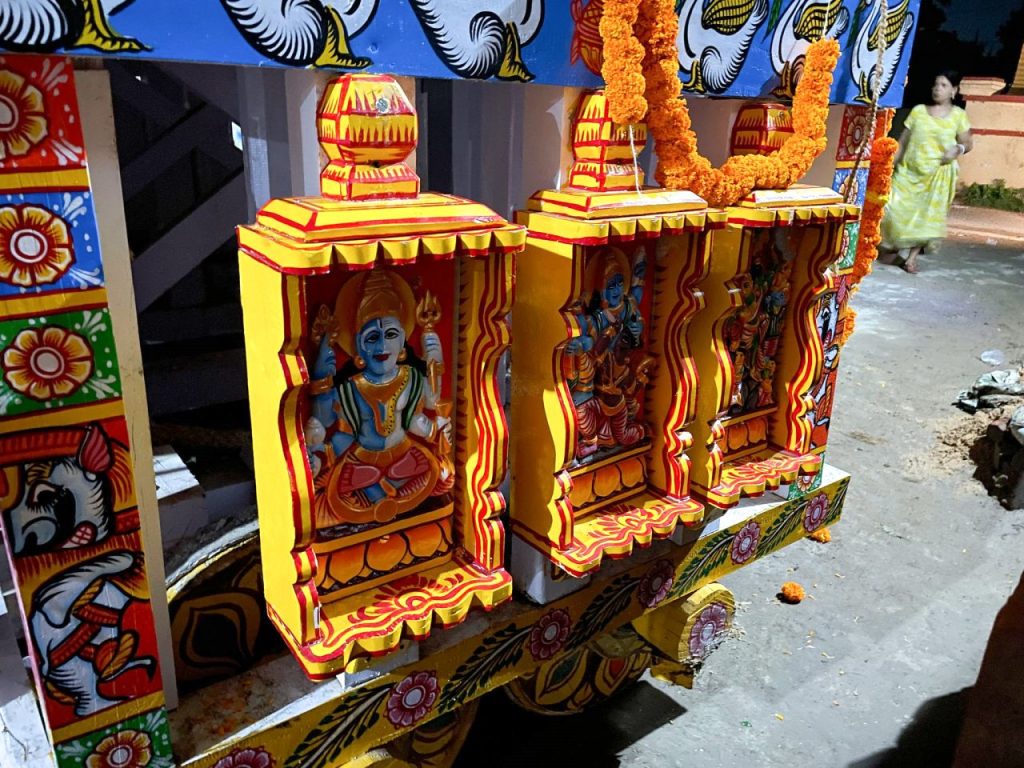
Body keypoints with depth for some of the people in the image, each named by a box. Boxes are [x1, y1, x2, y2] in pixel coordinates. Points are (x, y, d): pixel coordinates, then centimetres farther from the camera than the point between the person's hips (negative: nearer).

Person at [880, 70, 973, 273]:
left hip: (938, 175, -1)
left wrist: (958, 149, -15)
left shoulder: (958, 115, 2)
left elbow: (968, 142, 8)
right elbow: (903, 141, 6)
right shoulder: (918, 110, 4)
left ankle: (912, 256, 6)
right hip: (909, 171, 1)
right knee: (897, 210, -5)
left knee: (927, 215, -4)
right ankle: (900, 248, 19)